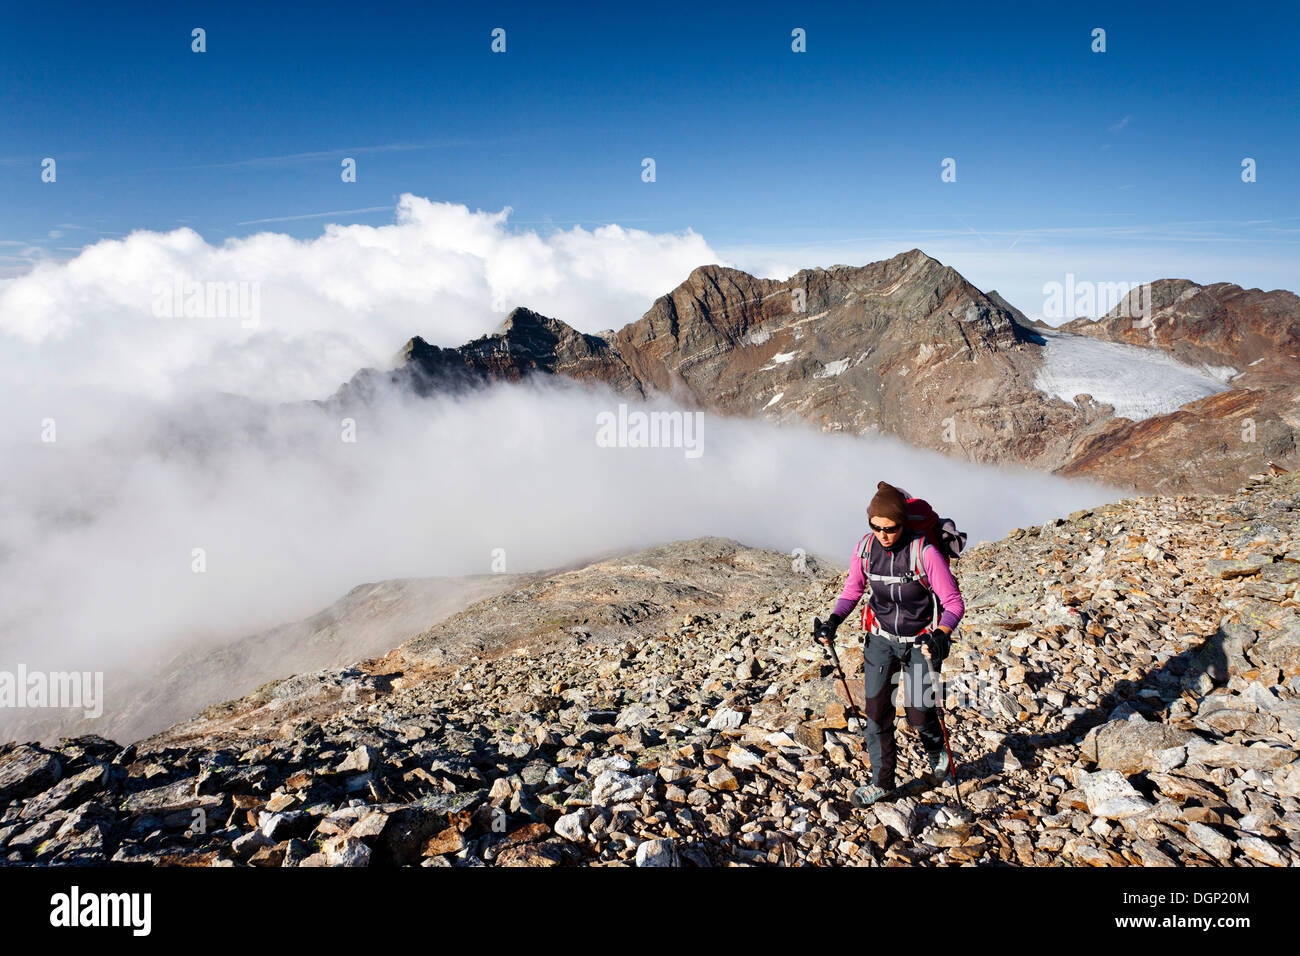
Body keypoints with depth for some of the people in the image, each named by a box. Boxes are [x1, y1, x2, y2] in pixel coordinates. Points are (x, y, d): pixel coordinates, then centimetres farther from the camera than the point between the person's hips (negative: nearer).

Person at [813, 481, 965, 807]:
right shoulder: (865, 549, -10)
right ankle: (882, 781, 19)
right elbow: (852, 589, 6)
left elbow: (954, 602, -18)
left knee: (918, 713, 3)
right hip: (882, 638, 3)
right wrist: (834, 621, -9)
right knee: (876, 707, 1)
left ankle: (936, 749, 40)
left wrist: (940, 636, -34)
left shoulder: (925, 553, -23)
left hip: (921, 641, -3)